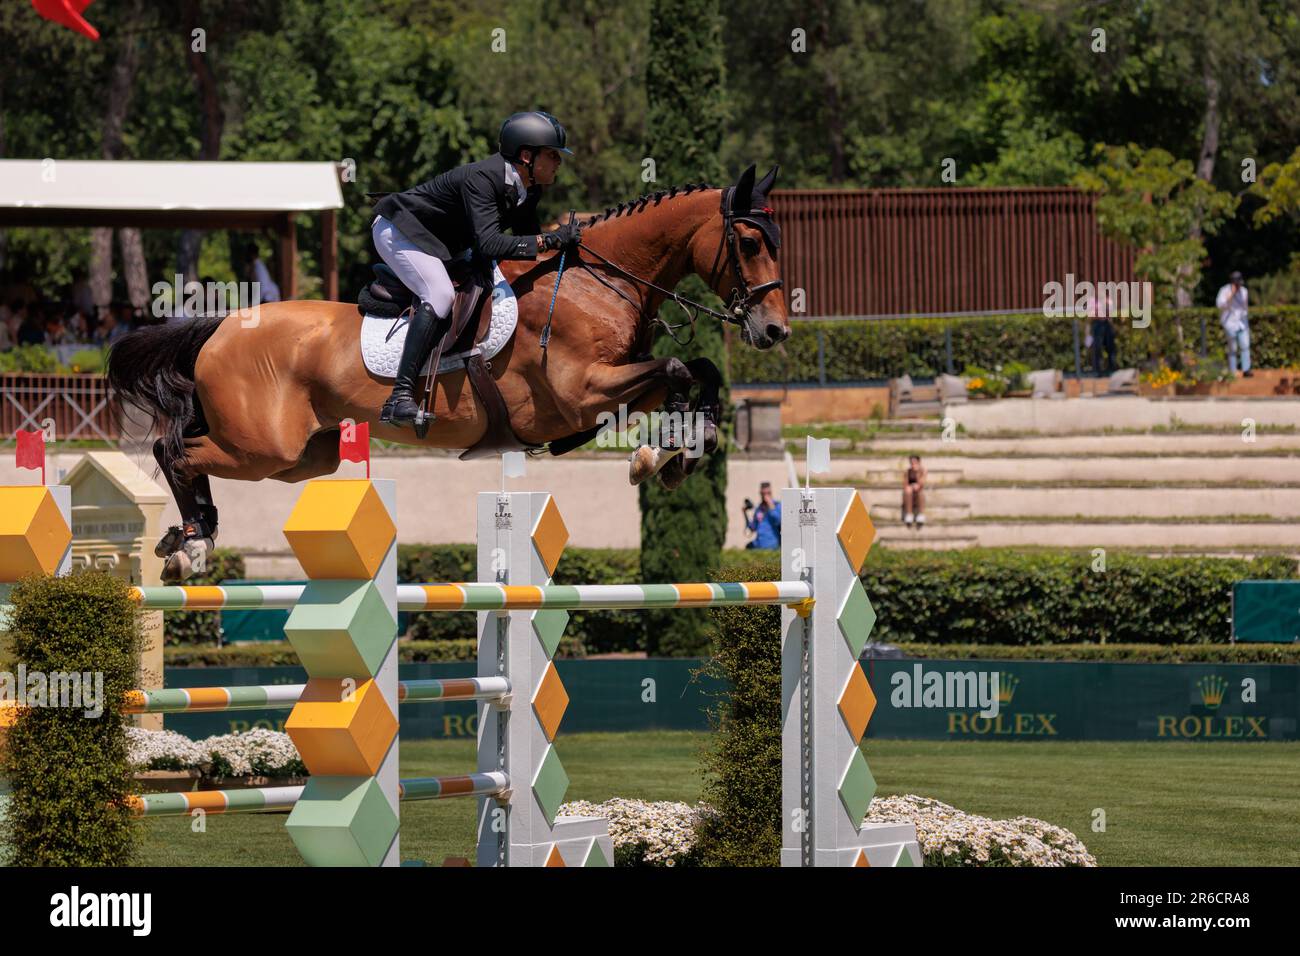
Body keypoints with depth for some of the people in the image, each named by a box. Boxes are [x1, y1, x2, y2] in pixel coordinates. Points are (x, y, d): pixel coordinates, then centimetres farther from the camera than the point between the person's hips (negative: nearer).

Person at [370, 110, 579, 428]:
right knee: (440, 294, -30)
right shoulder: (482, 177, -32)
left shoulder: (528, 192, -4)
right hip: (398, 229, -10)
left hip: (440, 244, 10)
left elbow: (527, 243, 7)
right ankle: (400, 398, -38)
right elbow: (488, 244, -43)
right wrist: (550, 240, -43)